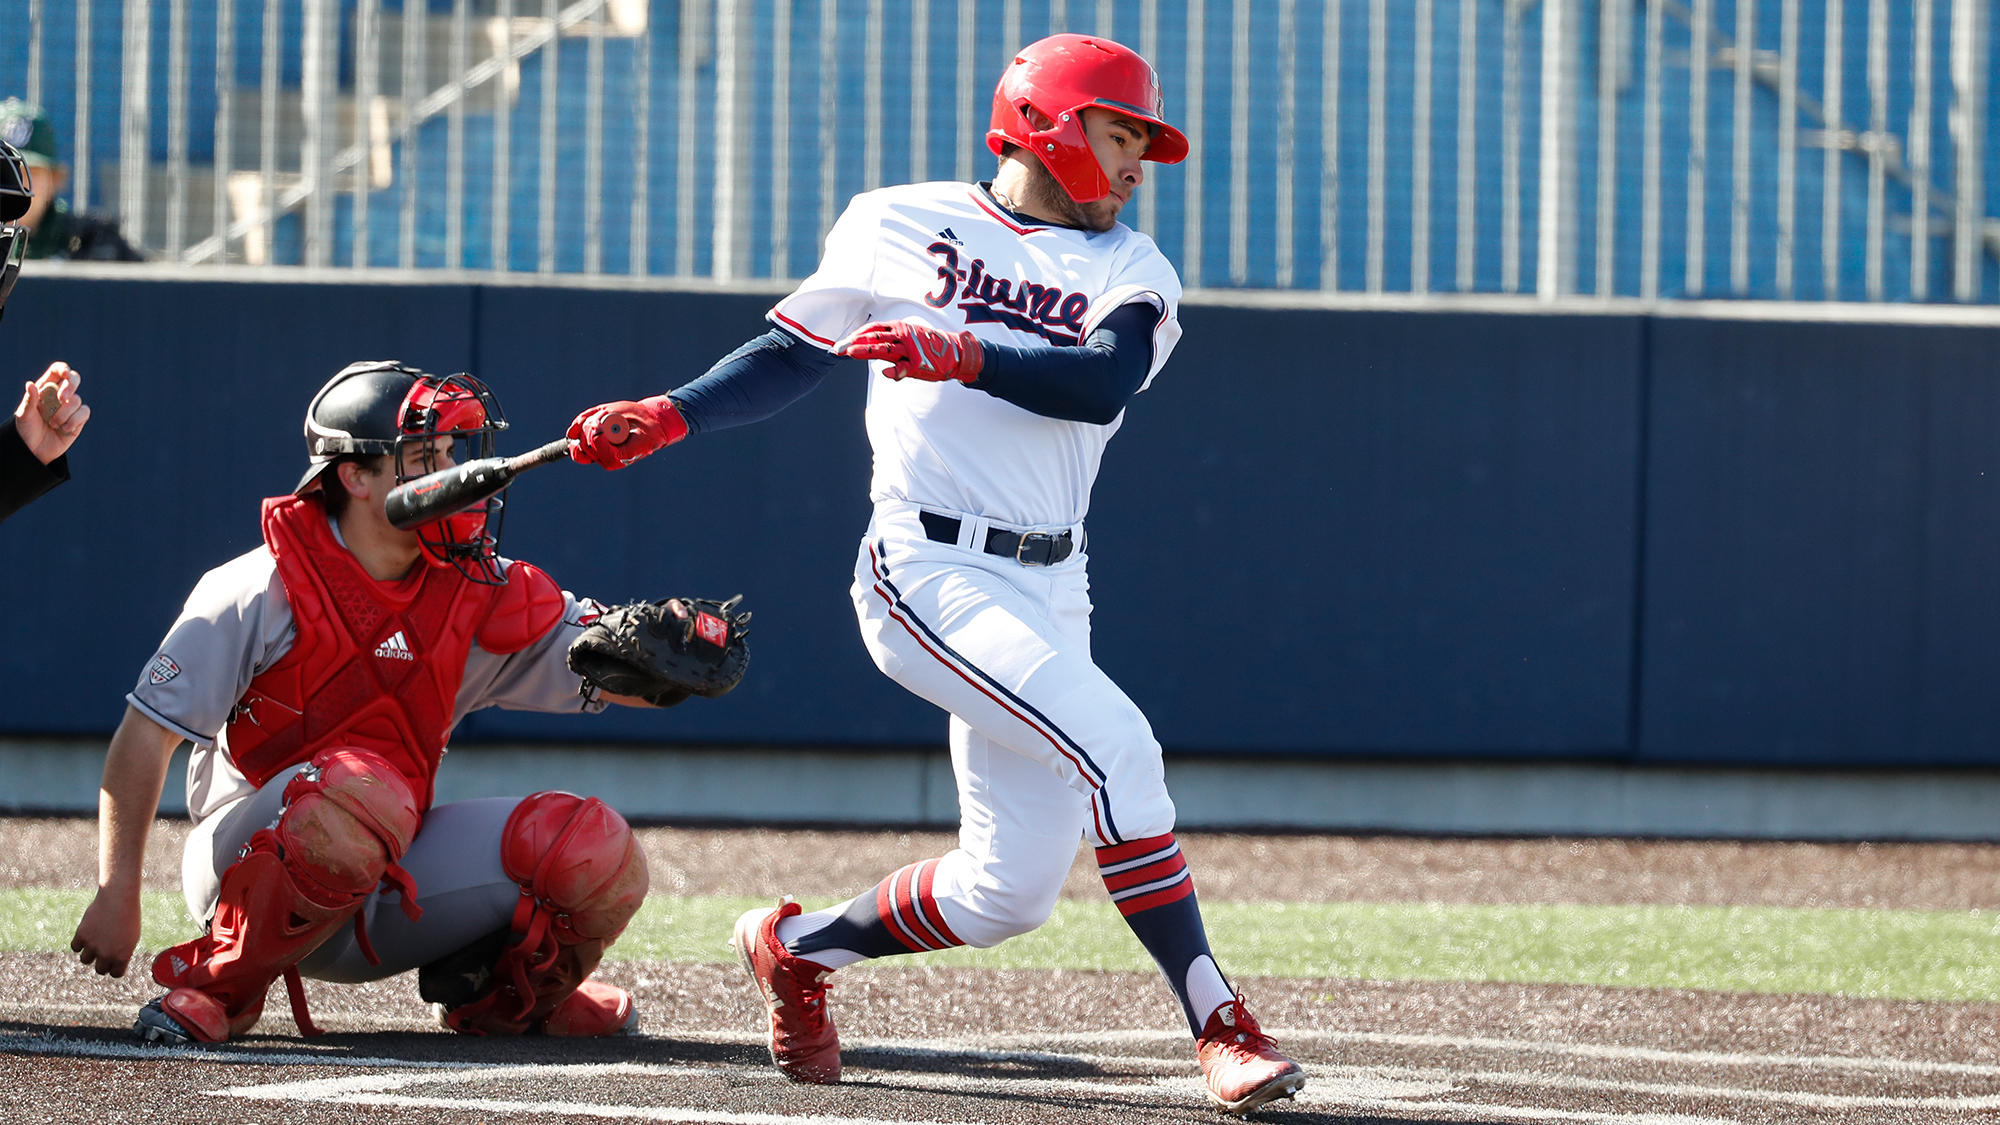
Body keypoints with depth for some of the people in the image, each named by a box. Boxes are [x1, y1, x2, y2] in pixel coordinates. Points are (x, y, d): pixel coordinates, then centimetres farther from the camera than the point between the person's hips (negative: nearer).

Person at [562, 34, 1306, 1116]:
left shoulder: (1130, 271, 9)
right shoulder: (895, 225, 6)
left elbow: (1102, 385, -12)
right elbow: (794, 355, 15)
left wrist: (961, 353, -26)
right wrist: (667, 415, 1)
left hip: (1048, 595, 5)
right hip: (929, 571, -5)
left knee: (1012, 886, 3)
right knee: (1113, 742, -24)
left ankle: (795, 947, 29)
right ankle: (1217, 1025, -22)